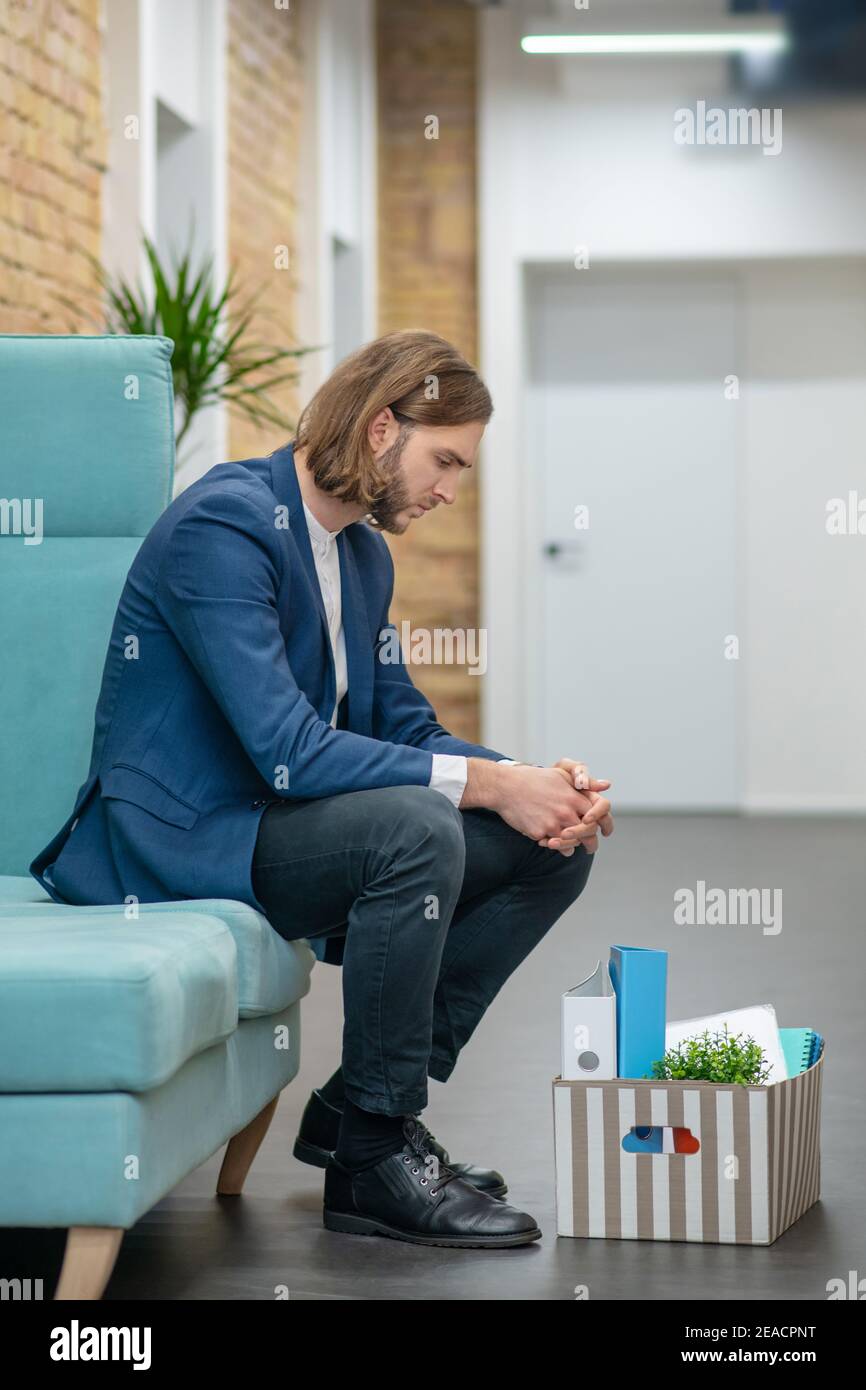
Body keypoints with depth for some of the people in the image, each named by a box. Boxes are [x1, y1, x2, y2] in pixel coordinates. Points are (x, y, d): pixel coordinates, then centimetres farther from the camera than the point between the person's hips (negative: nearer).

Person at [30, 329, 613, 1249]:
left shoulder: (362, 551, 11)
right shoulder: (223, 525, -19)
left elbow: (403, 725, 12)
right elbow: (290, 752, -28)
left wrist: (529, 783, -8)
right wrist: (485, 783, -26)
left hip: (278, 823, 10)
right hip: (173, 837, -10)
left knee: (552, 848, 0)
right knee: (415, 829, -34)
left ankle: (357, 1105, 4)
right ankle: (375, 1161, -20)